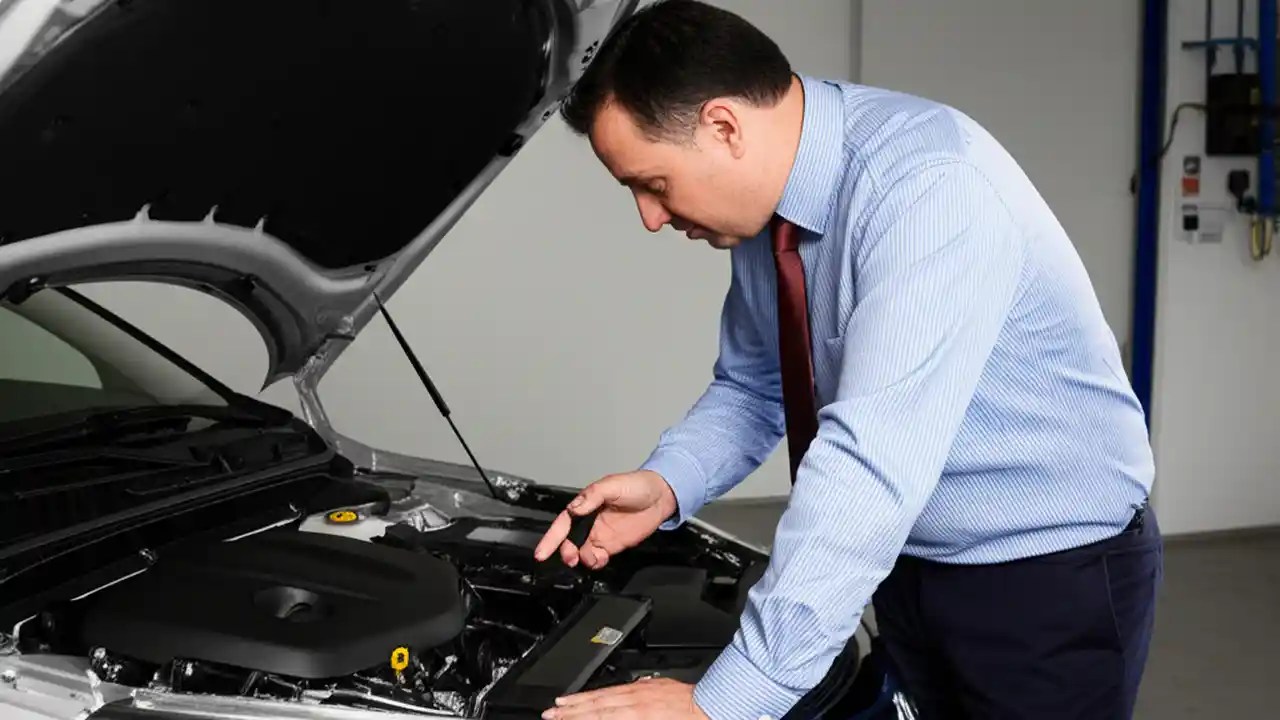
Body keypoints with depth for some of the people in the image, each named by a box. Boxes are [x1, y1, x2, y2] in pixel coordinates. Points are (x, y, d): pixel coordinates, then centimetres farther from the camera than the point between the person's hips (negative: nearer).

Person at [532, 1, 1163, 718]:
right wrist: (665, 486, -12)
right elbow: (750, 386, 8)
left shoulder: (929, 186, -30)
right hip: (906, 565, 6)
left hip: (1052, 576, -6)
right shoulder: (772, 201, -6)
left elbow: (873, 463, -38)